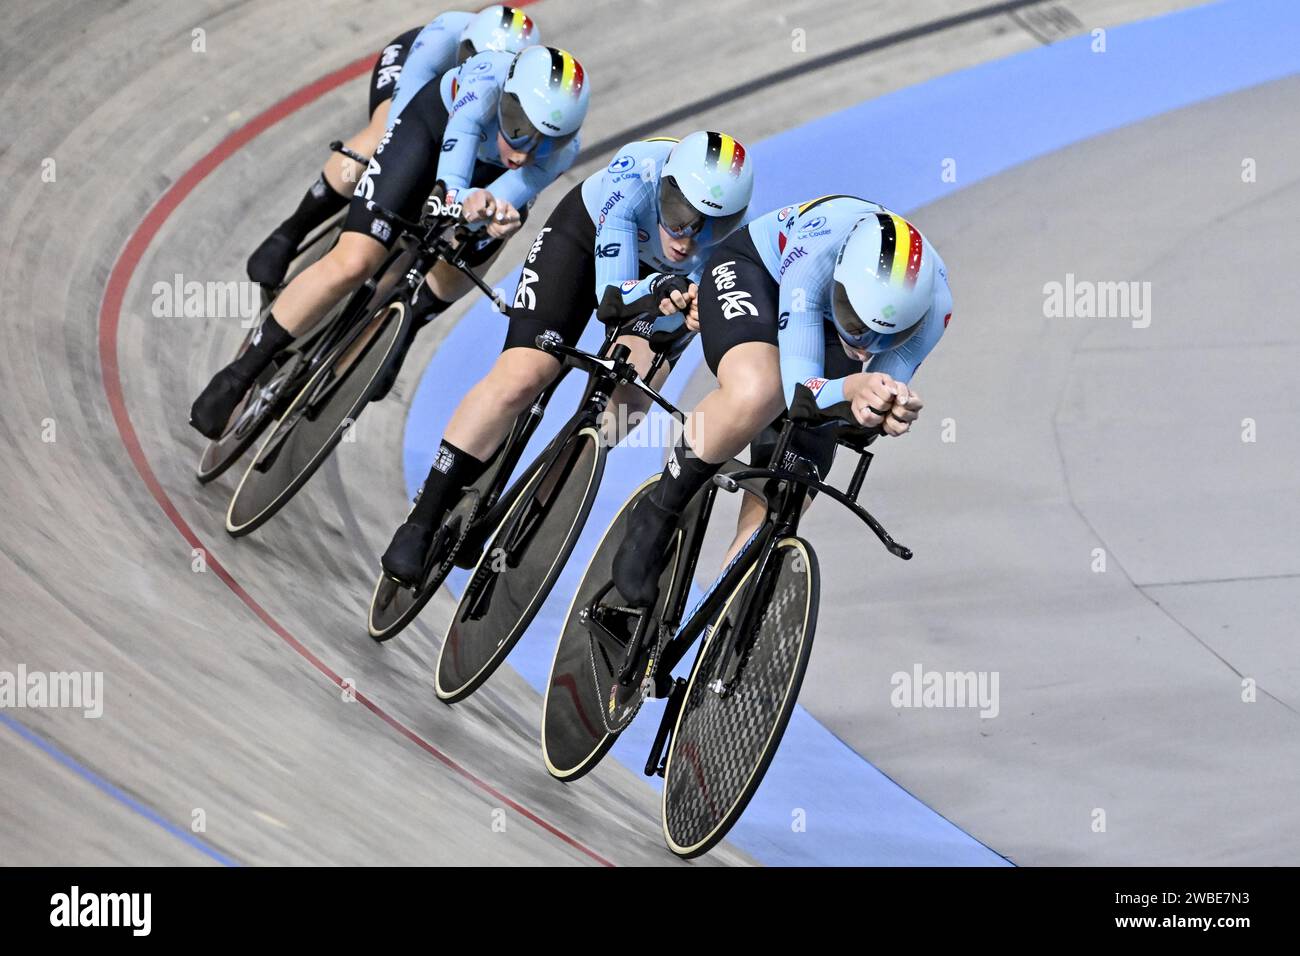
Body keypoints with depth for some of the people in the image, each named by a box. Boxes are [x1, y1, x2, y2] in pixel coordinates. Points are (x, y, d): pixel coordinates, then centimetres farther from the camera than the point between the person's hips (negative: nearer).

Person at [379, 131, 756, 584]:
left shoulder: (733, 228, -34)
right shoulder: (636, 173, -40)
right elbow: (612, 296, -40)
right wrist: (661, 289, -59)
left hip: (661, 274, 3)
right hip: (589, 233, -3)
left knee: (624, 409, -14)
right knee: (521, 376, -18)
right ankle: (421, 523, -11)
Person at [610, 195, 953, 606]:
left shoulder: (933, 307, -31)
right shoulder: (818, 250, -42)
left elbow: (885, 402, -22)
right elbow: (799, 388, -41)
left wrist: (882, 411, -47)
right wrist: (852, 386, -63)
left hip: (826, 321, 4)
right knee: (756, 392, -40)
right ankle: (656, 515, -16)